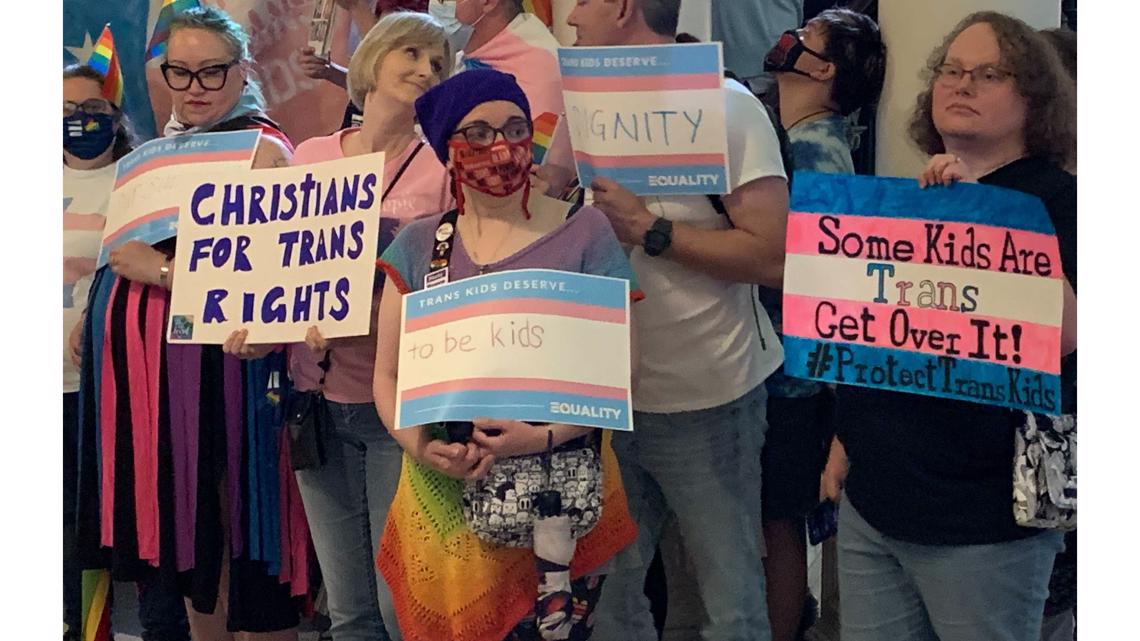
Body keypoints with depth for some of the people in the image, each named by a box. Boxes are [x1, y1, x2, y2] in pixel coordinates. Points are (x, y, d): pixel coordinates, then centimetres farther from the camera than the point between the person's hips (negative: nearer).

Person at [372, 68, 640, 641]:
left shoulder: (584, 233, -2)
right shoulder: (417, 246, 7)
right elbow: (388, 375, 7)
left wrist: (545, 435, -19)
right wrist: (419, 446, -12)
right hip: (444, 496, 2)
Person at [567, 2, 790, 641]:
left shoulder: (725, 105, -10)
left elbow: (773, 256, -17)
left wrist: (648, 229, -18)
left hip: (705, 396, -6)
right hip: (609, 390, 6)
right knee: (604, 584, 9)